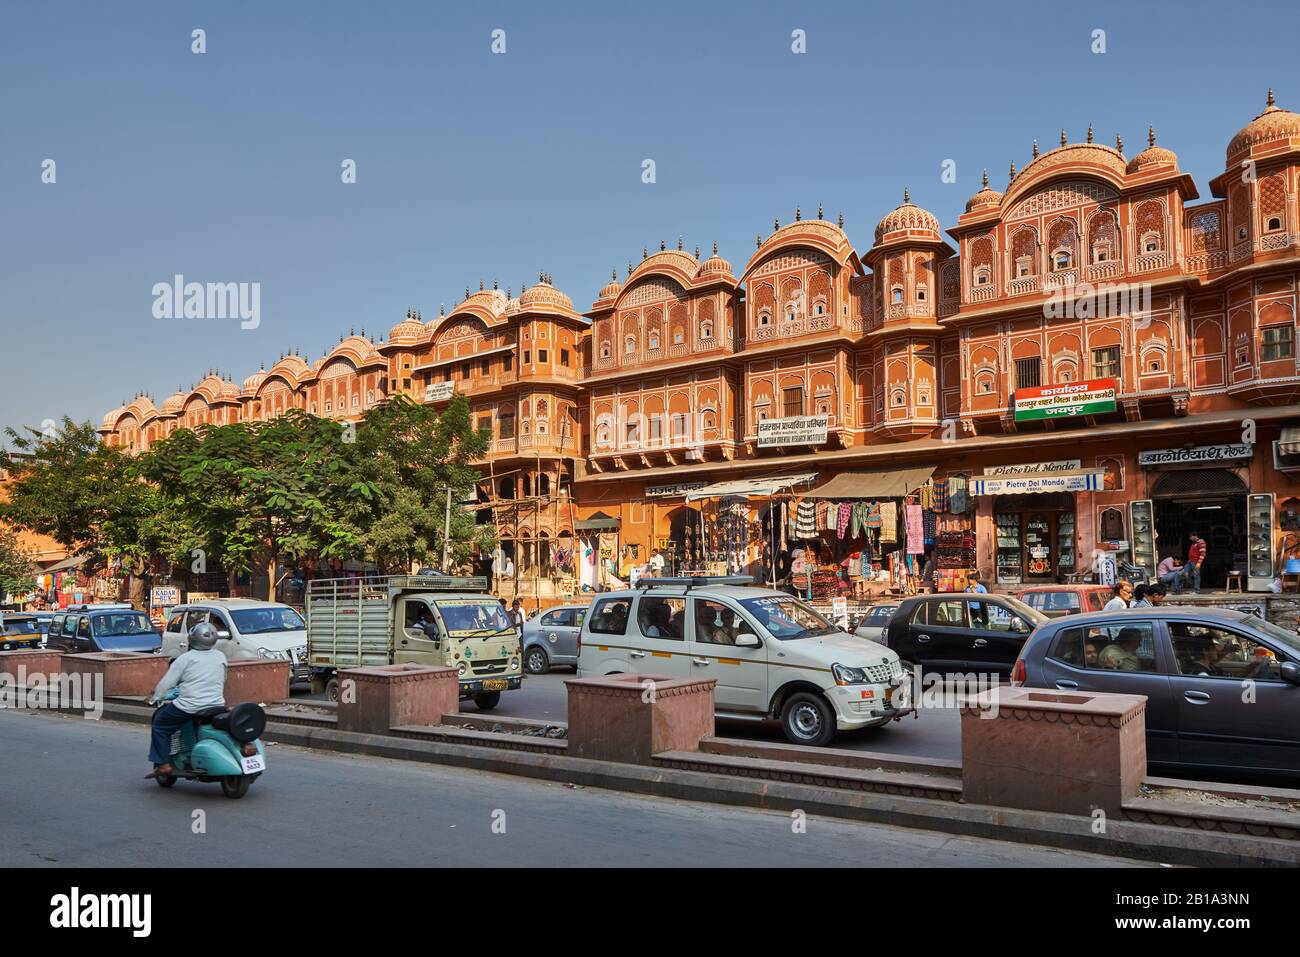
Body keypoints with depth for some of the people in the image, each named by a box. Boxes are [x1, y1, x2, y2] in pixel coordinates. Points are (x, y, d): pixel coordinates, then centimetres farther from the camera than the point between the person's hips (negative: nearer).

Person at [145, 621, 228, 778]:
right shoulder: (221, 657, 8)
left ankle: (163, 764, 7)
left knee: (160, 725, 14)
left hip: (190, 706, -5)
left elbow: (166, 683, -3)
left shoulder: (185, 658, -5)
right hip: (217, 705, 5)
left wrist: (154, 698, 13)